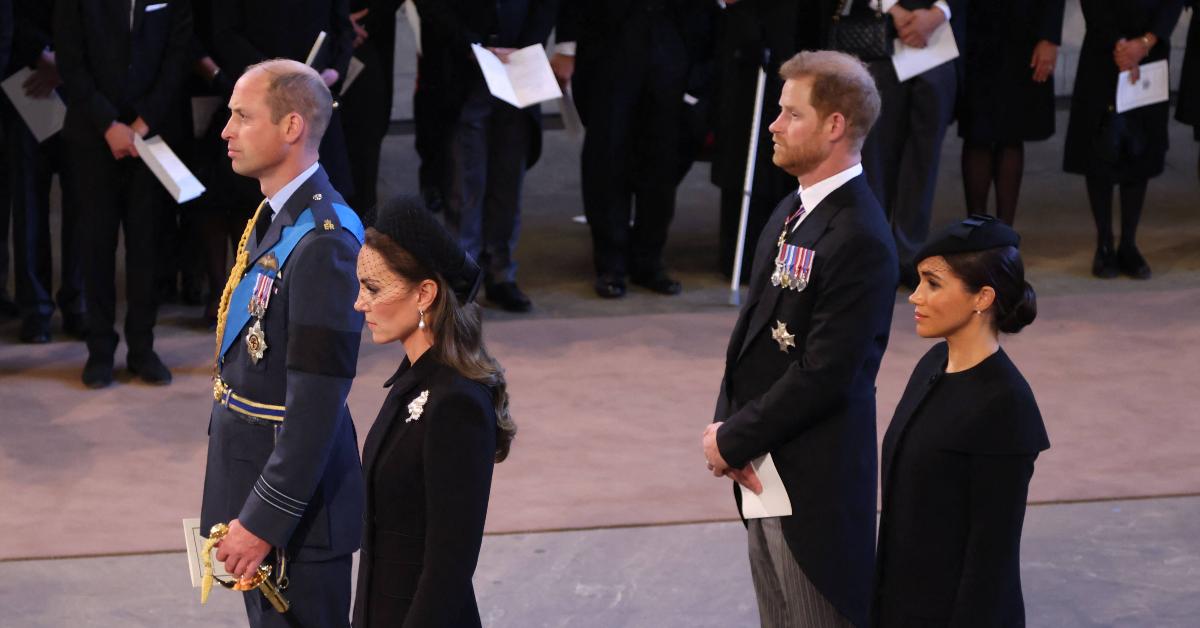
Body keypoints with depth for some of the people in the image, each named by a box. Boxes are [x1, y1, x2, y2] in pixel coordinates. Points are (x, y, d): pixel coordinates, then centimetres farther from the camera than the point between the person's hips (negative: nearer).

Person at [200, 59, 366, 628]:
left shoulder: (323, 242, -24)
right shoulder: (273, 217, 7)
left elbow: (317, 404, -26)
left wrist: (263, 520, -23)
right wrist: (243, 508, 18)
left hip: (294, 497, -9)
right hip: (251, 476, 9)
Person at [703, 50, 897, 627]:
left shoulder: (859, 239, -21)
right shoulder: (792, 211, 9)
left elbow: (823, 374, -23)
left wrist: (734, 440, -15)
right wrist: (725, 426, -3)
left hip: (814, 482, -9)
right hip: (765, 469, 9)